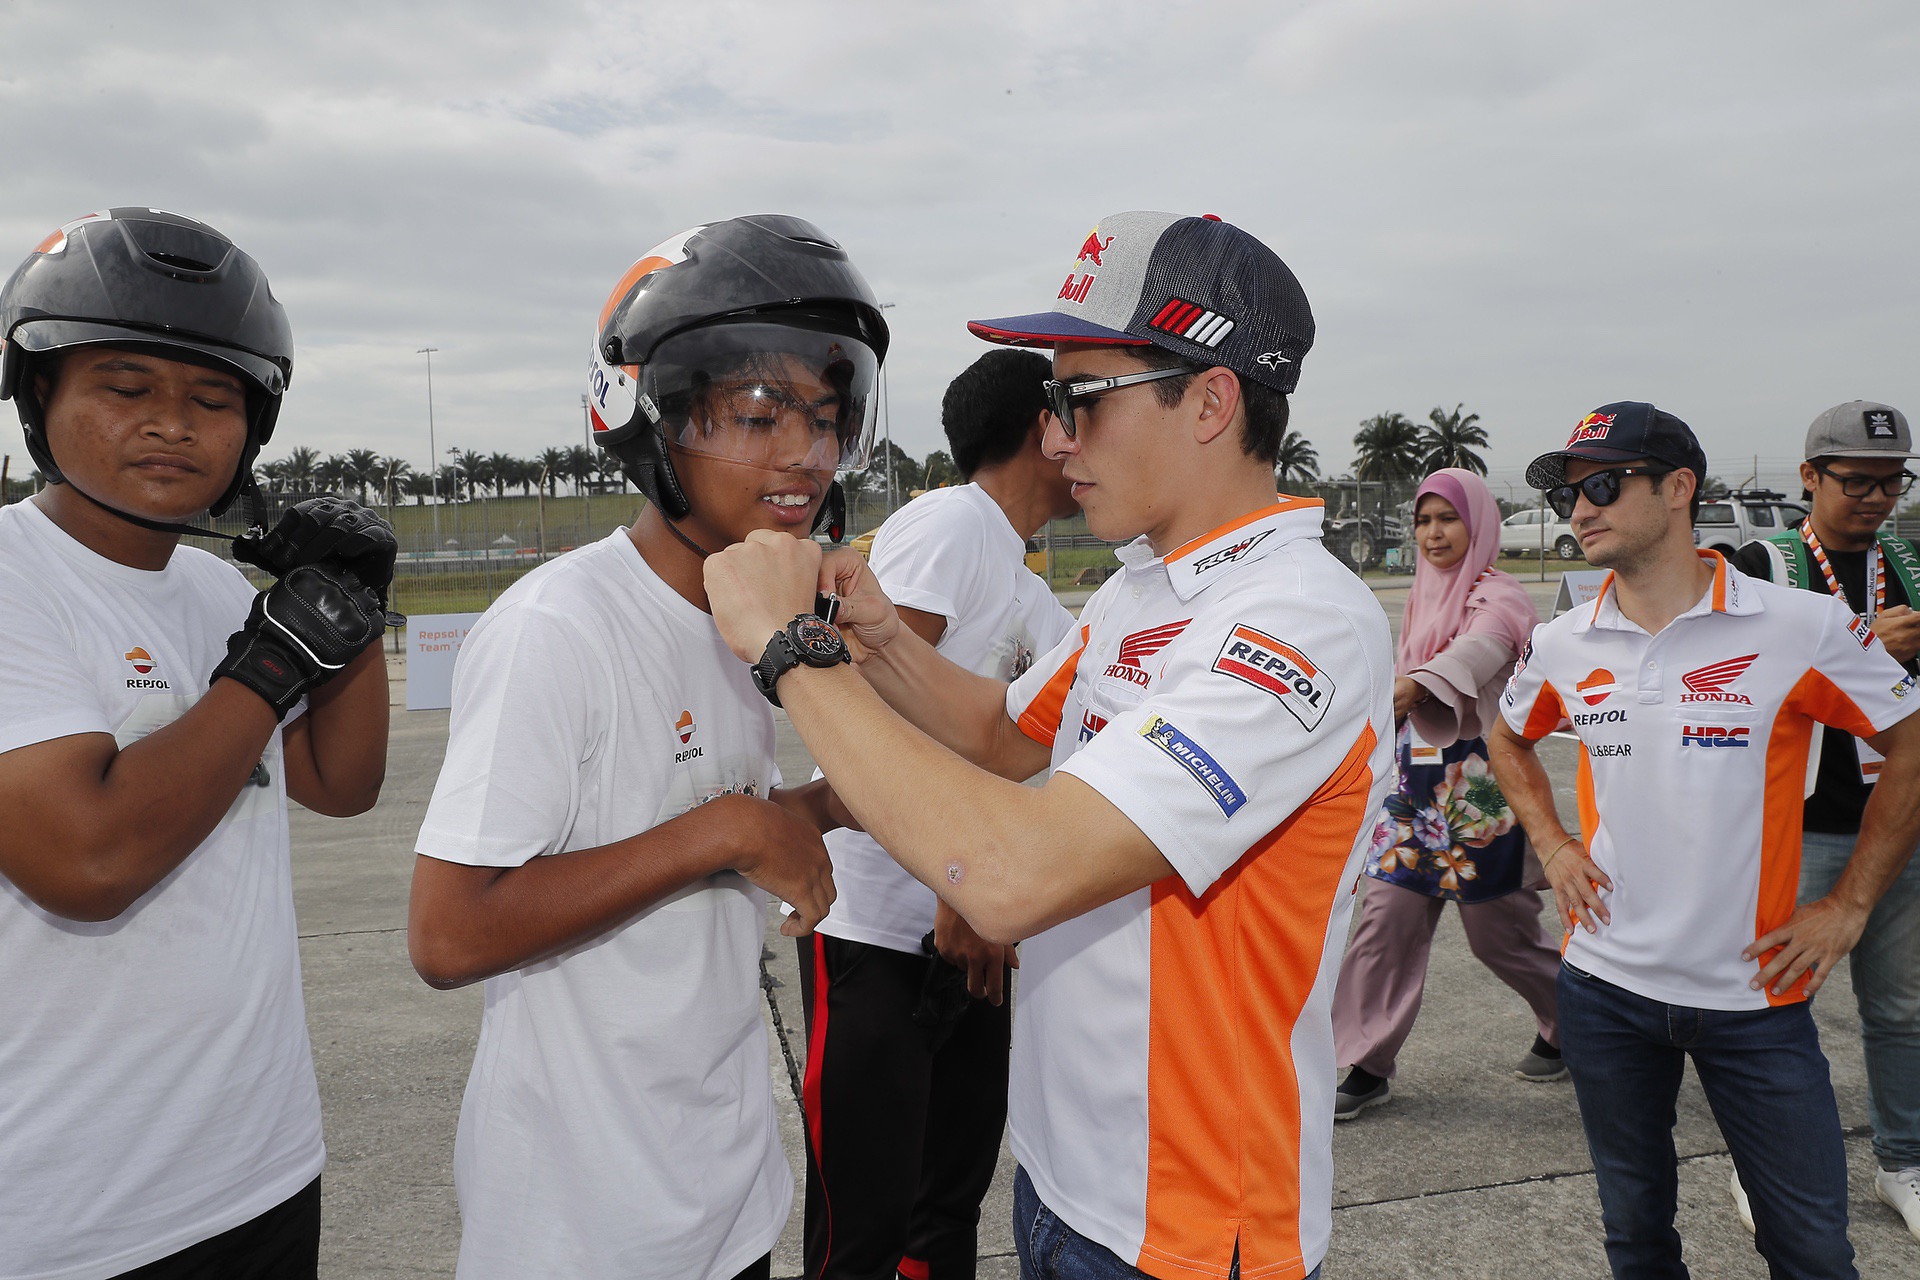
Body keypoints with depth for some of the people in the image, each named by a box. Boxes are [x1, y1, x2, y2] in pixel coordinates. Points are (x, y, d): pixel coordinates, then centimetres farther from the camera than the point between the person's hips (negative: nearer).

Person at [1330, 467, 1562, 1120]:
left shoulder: (1498, 599, -12)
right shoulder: (1425, 594, 12)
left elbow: (1471, 657, -34)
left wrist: (1405, 688, -50)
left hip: (1480, 784, -6)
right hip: (1419, 778, 7)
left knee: (1499, 931, 7)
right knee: (1386, 920, 2)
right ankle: (1369, 1067, 11)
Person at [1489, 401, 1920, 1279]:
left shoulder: (1805, 628, -10)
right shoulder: (1560, 646, 0)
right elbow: (1510, 743, 19)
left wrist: (1849, 906, -3)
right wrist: (1552, 845, 6)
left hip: (1753, 991, -2)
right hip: (1604, 984, 3)